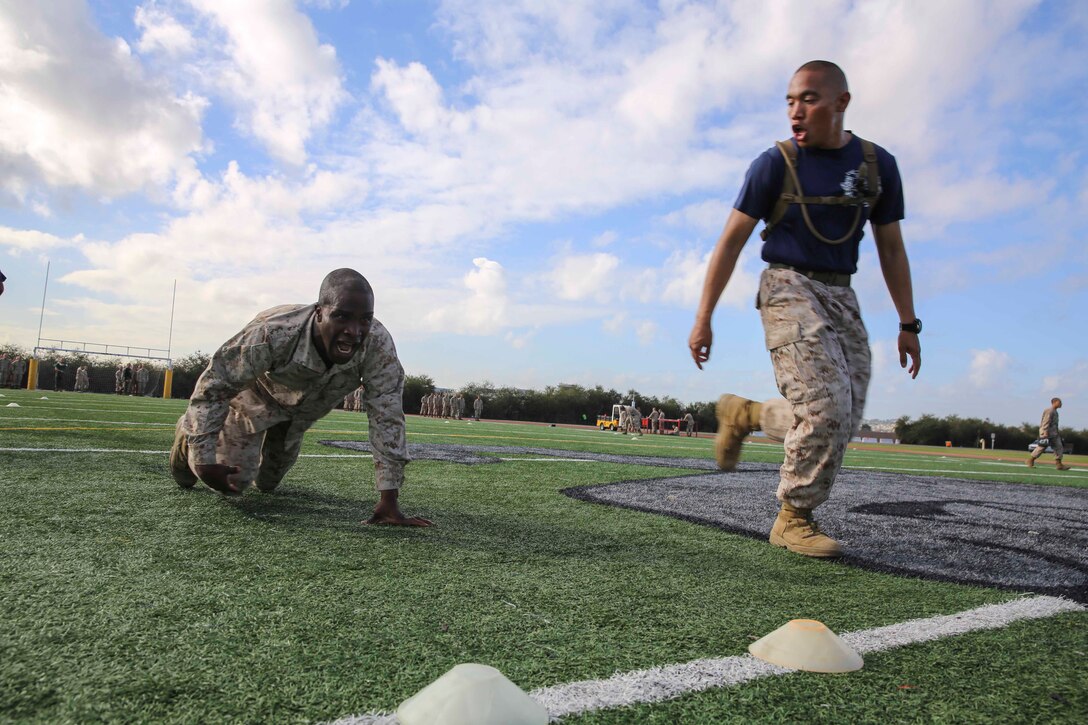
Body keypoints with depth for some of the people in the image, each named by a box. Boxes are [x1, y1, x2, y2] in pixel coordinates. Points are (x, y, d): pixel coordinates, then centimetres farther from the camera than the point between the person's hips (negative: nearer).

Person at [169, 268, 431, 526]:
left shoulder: (378, 344, -38)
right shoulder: (273, 333, -43)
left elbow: (387, 416, -34)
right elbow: (214, 386, -29)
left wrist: (389, 500, -35)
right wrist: (203, 460, -30)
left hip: (308, 409, 3)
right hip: (256, 395, -3)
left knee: (268, 483, 19)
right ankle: (188, 436, 25)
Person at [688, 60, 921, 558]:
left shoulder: (877, 165, 7)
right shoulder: (776, 163, -4)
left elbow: (891, 247, 13)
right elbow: (731, 241, -5)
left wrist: (908, 324, 10)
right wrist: (703, 318, -10)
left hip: (841, 296, 5)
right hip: (788, 287, -5)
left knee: (841, 423, -1)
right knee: (826, 408, -16)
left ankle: (744, 414, 21)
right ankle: (794, 519, 1)